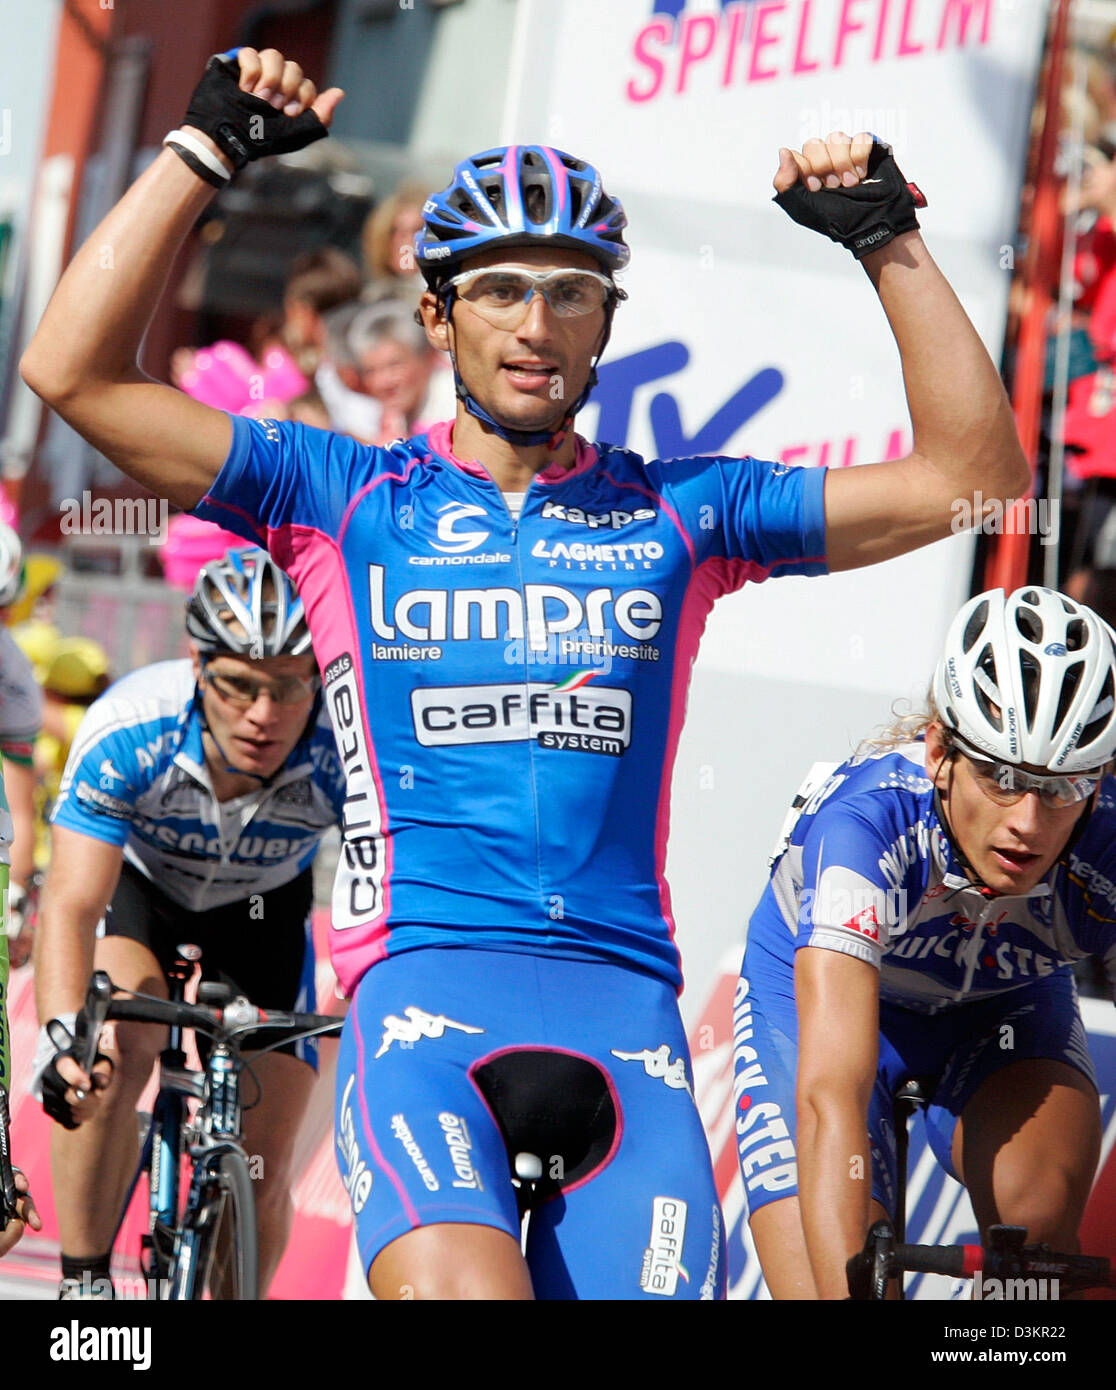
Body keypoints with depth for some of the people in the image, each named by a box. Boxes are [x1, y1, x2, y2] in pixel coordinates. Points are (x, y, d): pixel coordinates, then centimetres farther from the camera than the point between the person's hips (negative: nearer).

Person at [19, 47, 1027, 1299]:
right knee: (462, 1290, -30)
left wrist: (888, 241, 4)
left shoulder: (677, 514, 14)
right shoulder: (348, 498, 11)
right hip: (424, 987, -2)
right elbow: (74, 372, 4)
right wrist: (202, 152, 1)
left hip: (623, 1002, 3)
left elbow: (971, 477, 10)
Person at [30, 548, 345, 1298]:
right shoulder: (127, 731, -37)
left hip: (263, 909, 1)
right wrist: (62, 1034, -56)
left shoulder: (345, 750, -35)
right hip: (138, 889, -1)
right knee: (113, 1053, -31)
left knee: (262, 1171, -3)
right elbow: (71, 905, -39)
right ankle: (84, 1283, -15)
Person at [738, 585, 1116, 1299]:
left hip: (1004, 1006, 2)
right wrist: (846, 1290, -58)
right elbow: (829, 1097, -49)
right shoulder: (865, 819, -40)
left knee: (1038, 1209, -28)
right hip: (818, 997, -2)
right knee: (819, 1288, -17)